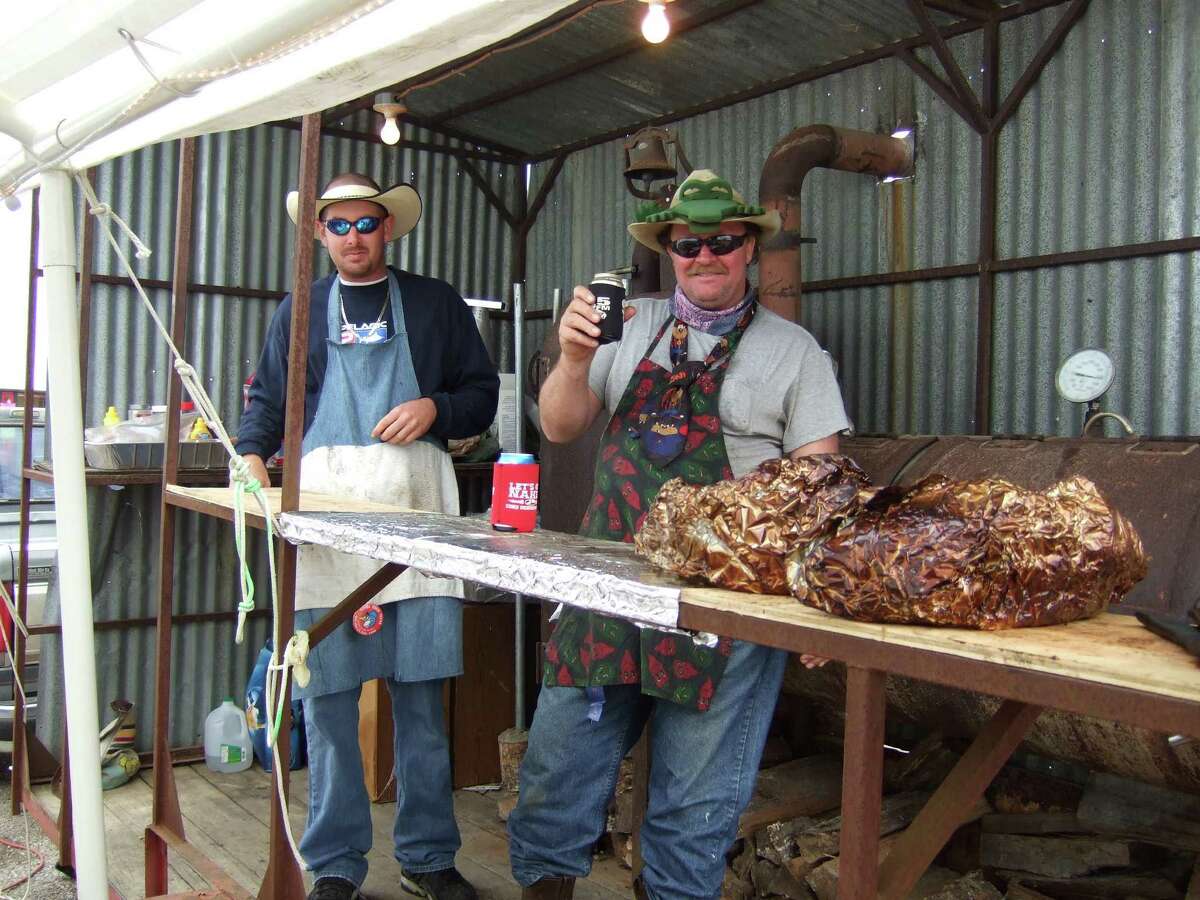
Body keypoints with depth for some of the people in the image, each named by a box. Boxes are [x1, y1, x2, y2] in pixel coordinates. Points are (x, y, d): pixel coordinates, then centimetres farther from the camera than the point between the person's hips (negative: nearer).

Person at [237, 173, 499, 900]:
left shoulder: (436, 303, 15)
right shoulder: (300, 311, 20)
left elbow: (484, 394, 13)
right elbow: (268, 399, 18)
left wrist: (434, 408, -6)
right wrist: (251, 456, 0)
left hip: (416, 504, -1)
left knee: (421, 690, 2)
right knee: (327, 695, 2)